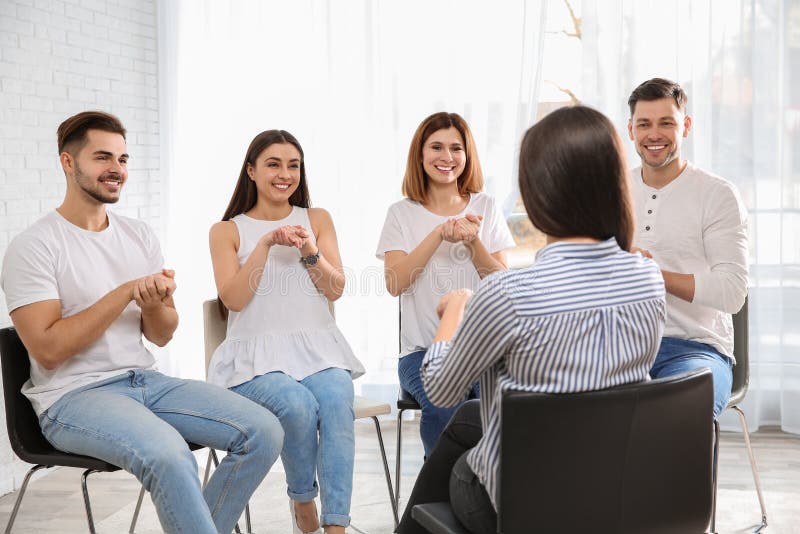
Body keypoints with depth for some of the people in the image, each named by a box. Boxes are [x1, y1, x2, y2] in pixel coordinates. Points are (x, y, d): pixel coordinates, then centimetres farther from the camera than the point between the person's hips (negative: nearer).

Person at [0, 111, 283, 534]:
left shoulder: (139, 236, 11)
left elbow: (161, 336, 11)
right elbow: (48, 349, -15)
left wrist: (154, 304, -12)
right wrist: (125, 292, -16)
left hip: (145, 380, 6)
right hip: (73, 397, -6)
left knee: (264, 432, -12)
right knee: (168, 455, -36)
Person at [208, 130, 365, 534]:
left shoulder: (317, 219, 13)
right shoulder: (227, 231, 8)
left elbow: (335, 289, 4)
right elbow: (233, 298, -5)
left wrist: (309, 251, -14)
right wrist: (265, 244, -13)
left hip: (316, 348, 2)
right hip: (257, 355, -1)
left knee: (336, 402, -31)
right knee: (299, 406, -32)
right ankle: (302, 501, -6)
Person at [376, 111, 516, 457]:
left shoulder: (486, 208, 11)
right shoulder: (402, 214, 8)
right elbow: (395, 283, -6)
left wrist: (473, 241, -13)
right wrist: (439, 235, -15)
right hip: (423, 349, -1)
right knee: (444, 409, -32)